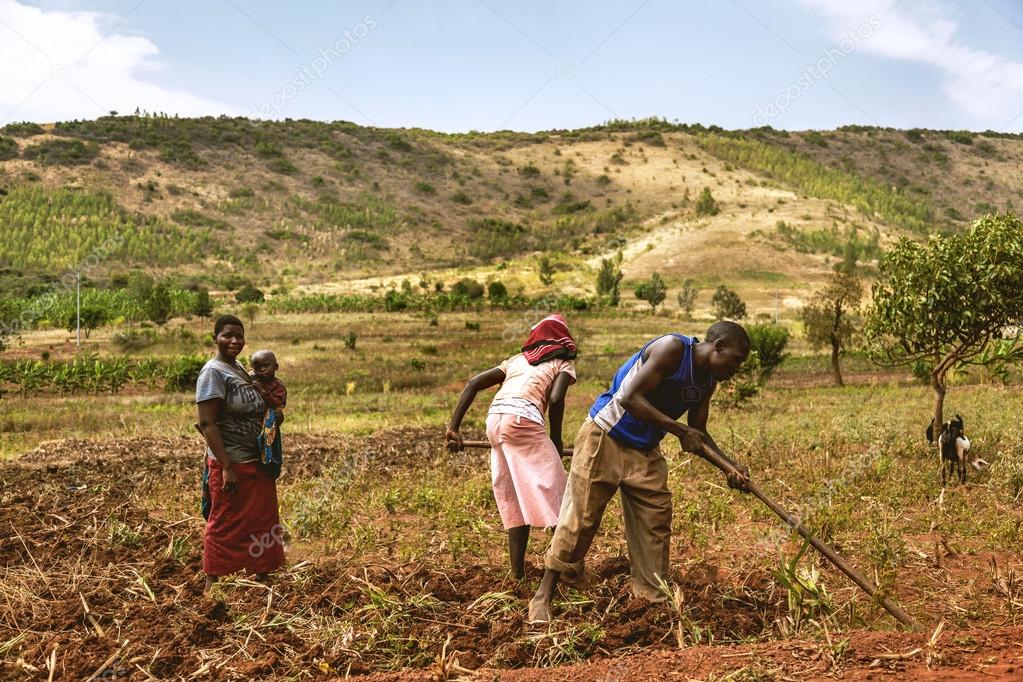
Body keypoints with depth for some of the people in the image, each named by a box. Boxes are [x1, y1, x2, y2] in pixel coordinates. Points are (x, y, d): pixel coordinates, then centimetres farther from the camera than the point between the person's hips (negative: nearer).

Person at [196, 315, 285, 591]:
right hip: (232, 465, -9)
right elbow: (207, 423, -21)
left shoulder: (239, 368, 10)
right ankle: (212, 585, 16)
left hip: (257, 464, 9)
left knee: (263, 522, 17)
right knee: (225, 526, 2)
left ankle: (262, 576, 31)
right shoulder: (213, 372, -16)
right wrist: (226, 467, -24)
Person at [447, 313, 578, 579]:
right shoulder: (563, 364, 18)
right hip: (522, 419, -5)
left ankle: (518, 572, 15)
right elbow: (556, 398, -3)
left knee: (514, 499, 14)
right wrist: (556, 441, 8)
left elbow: (473, 383, 21)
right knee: (553, 491, 0)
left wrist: (454, 427, 16)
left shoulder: (517, 360, 31)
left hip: (494, 420, 5)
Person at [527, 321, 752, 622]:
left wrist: (730, 465, -6)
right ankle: (543, 597, 3)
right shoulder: (672, 349, -21)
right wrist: (680, 430, -28)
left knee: (656, 523, 3)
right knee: (580, 519, -6)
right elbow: (630, 398, -28)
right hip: (604, 439, -8)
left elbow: (698, 433, 10)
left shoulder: (708, 380, 5)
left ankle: (653, 597, 13)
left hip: (645, 451, 8)